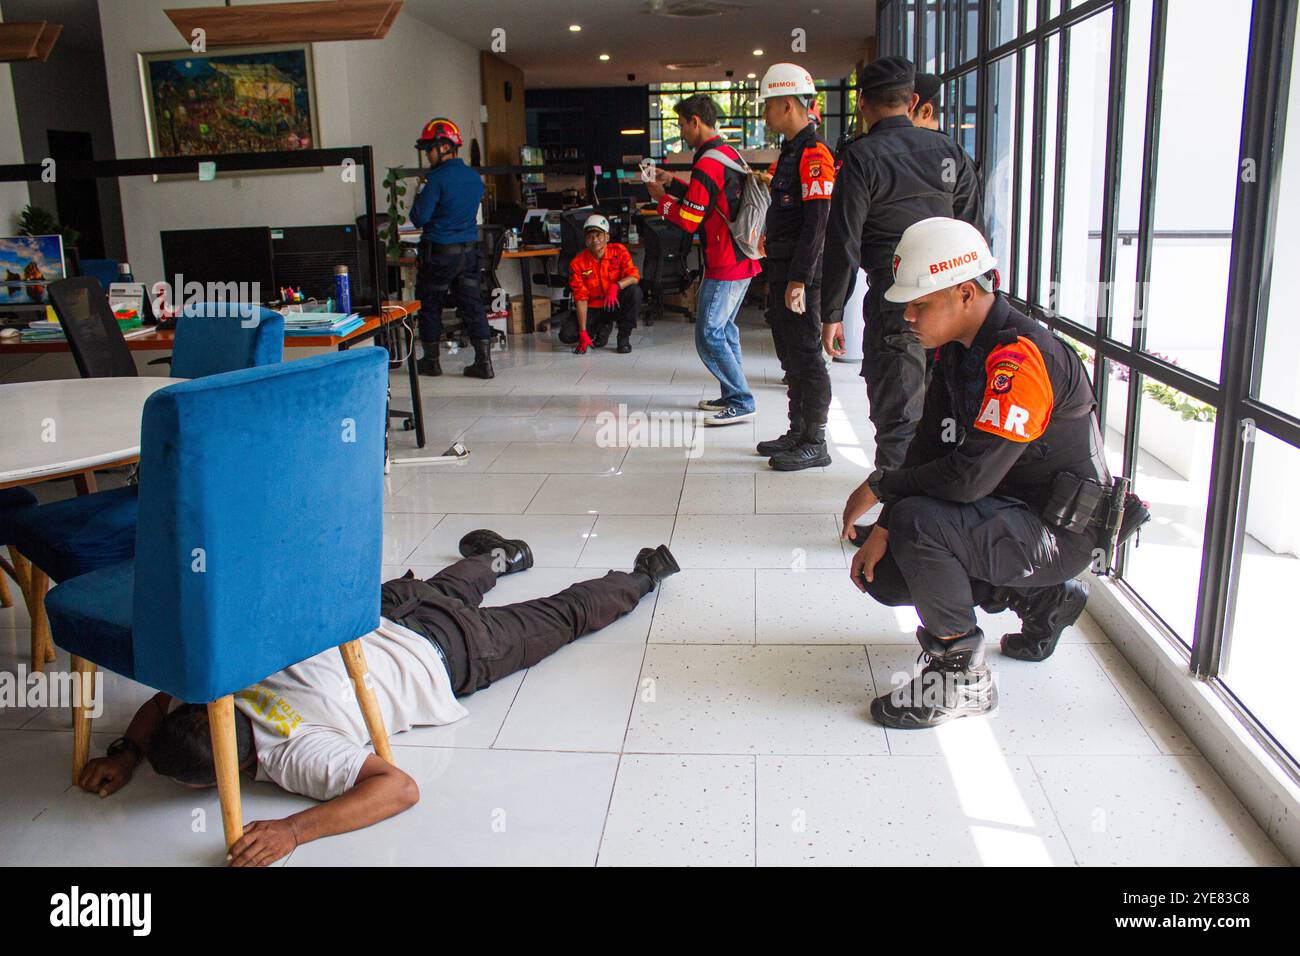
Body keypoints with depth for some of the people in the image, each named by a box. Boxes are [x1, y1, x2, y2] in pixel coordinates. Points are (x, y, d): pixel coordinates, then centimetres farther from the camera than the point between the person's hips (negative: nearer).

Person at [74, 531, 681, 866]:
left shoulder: (292, 752, -40)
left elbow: (400, 788, -48)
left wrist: (294, 830, -54)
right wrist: (126, 752, -13)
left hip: (444, 656, -5)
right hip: (373, 627, 6)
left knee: (561, 617, 18)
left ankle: (643, 575, 43)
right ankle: (498, 558, 70)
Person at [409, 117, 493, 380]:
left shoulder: (437, 179, -15)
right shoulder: (474, 177, 6)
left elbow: (419, 218, -15)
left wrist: (419, 193, 3)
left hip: (439, 252, -5)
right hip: (469, 250, 6)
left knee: (430, 306, 10)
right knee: (473, 304, 6)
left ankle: (431, 360, 19)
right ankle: (484, 361, 1)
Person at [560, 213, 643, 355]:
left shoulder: (619, 251, -10)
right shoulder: (577, 263, -12)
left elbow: (634, 276, -21)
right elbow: (581, 298, -13)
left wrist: (615, 286, -43)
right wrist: (583, 332, -20)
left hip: (616, 304, -1)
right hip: (593, 308, 1)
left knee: (634, 291, -31)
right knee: (566, 335, -19)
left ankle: (624, 337, -12)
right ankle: (603, 327, 14)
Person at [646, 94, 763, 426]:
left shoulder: (707, 163, -18)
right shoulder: (730, 154, 12)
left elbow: (689, 220, -17)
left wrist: (661, 198, 0)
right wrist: (673, 183, 19)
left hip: (724, 265, -10)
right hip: (743, 260, 10)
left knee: (709, 336, -5)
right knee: (725, 329, 19)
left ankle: (741, 403, -2)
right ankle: (733, 396, 26)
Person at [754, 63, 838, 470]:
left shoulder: (814, 154, -14)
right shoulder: (789, 152, 18)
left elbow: (816, 224, -20)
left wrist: (798, 280, -23)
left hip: (801, 277, -10)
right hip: (783, 275, 10)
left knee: (807, 357, -5)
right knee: (791, 357, 15)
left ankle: (815, 443, 3)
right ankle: (798, 432, 24)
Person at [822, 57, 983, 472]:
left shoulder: (862, 157, -6)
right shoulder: (950, 150, 10)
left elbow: (844, 242, -9)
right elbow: (972, 232, 14)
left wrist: (832, 313, -4)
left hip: (894, 298, -5)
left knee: (898, 414, -1)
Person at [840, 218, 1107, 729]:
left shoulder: (1022, 358, -28)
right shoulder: (956, 349, 3)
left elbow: (971, 475, -34)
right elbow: (929, 447, 5)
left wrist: (879, 486, -19)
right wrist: (882, 529, -4)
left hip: (1056, 529, -10)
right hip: (1005, 510, 10)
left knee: (919, 523, -32)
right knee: (884, 575, 4)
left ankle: (963, 674, -12)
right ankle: (1040, 597, 19)